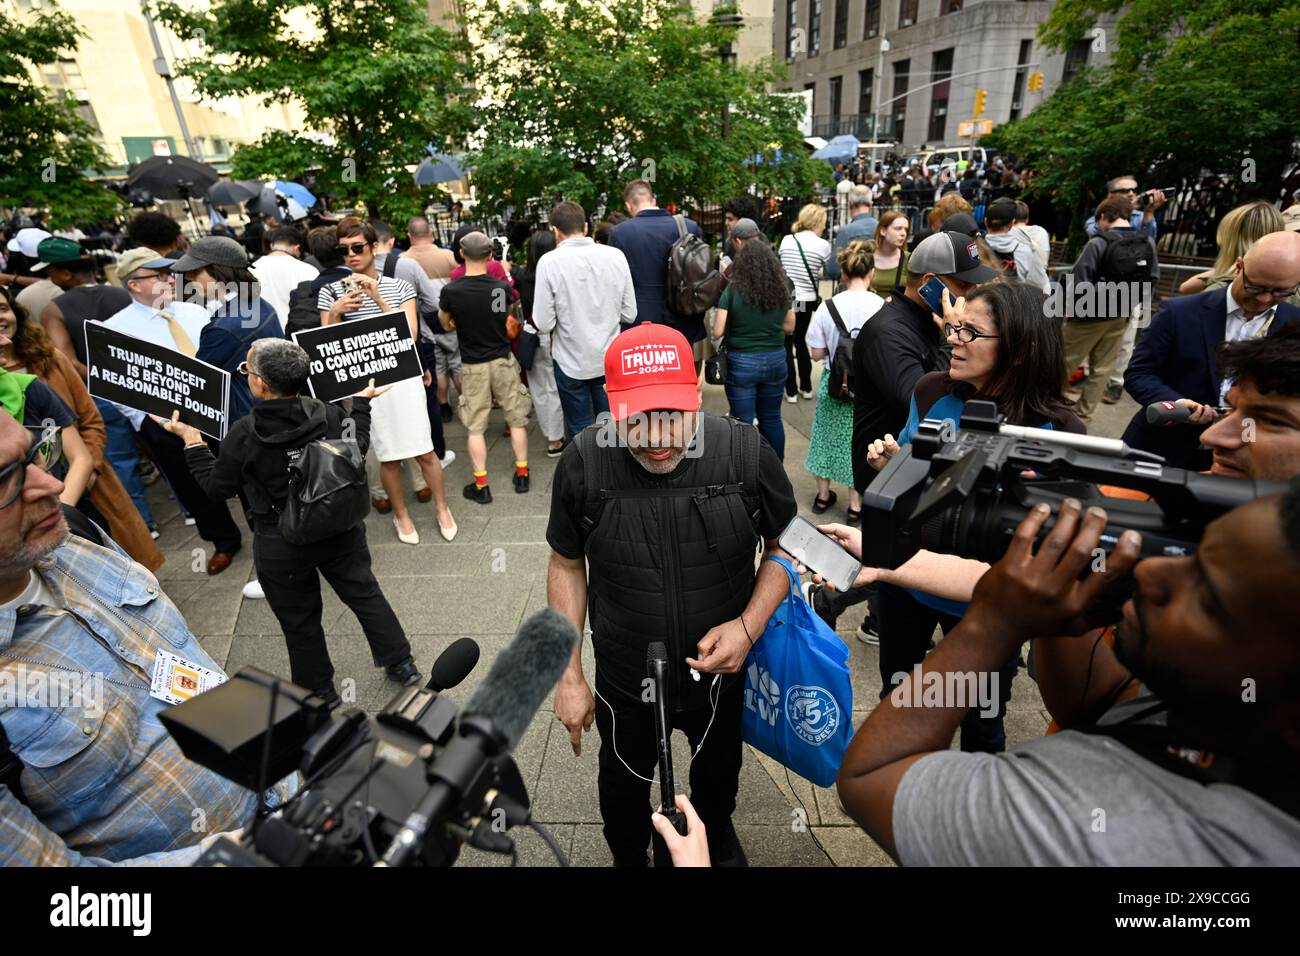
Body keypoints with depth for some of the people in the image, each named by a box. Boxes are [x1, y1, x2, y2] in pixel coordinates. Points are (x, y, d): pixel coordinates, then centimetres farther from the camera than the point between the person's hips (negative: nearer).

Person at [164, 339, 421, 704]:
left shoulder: (244, 435, -21)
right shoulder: (328, 415, -15)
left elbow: (216, 488, -6)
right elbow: (358, 446, 6)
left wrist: (191, 441, 4)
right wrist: (362, 403, 16)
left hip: (281, 548, -2)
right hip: (339, 532, 3)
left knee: (300, 621, 17)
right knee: (365, 594, 20)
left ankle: (320, 691, 37)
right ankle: (401, 665, 32)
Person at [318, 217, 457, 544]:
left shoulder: (399, 286, 1)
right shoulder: (331, 291, 2)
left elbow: (411, 335, -9)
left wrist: (379, 298, -17)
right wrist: (335, 313, -17)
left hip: (402, 376, 0)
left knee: (424, 451, 2)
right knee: (387, 455, 8)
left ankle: (442, 508, 23)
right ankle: (401, 514, 27)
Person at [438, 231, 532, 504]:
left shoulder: (450, 290, -13)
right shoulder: (502, 287, -9)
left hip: (473, 366, -1)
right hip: (503, 361, 1)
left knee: (475, 427, 7)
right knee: (516, 420, 14)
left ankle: (481, 486, 10)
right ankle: (521, 475, 21)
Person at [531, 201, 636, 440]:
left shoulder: (549, 262, -13)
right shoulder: (616, 255, -4)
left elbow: (544, 324, -13)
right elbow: (630, 314, 0)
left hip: (571, 362, -3)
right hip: (610, 359, 3)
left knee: (580, 432, 11)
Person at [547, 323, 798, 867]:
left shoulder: (747, 452, -23)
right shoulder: (583, 464, -21)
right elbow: (567, 566, -8)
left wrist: (749, 624, -22)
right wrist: (569, 677, -6)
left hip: (721, 666, 1)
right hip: (623, 678, 0)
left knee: (719, 766, 31)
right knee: (624, 780, 26)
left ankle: (716, 833, 67)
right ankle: (628, 858, 61)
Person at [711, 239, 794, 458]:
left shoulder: (732, 291, -11)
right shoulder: (781, 290, 0)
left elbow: (717, 332, -12)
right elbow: (789, 327, 10)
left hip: (742, 362, -4)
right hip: (775, 360, 4)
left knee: (743, 422, 5)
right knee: (772, 418, 17)